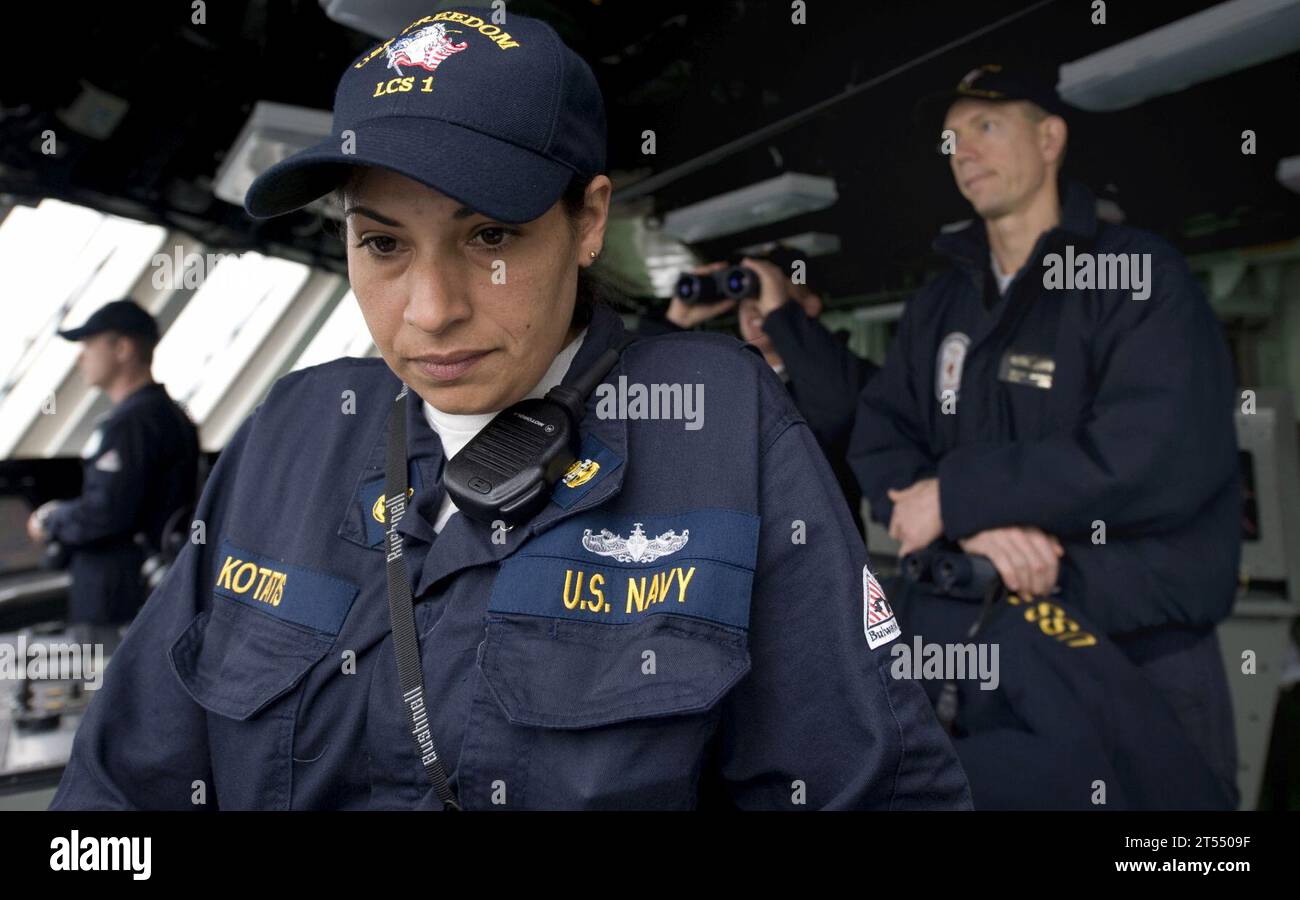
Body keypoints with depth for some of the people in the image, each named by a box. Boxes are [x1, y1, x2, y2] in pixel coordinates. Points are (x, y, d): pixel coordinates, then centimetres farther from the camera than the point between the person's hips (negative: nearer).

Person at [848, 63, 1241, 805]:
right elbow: (878, 441, -1)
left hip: (1147, 659, -5)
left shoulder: (1144, 276, -8)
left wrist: (957, 495, -18)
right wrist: (975, 526, -20)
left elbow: (1157, 456, -22)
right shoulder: (939, 304, 10)